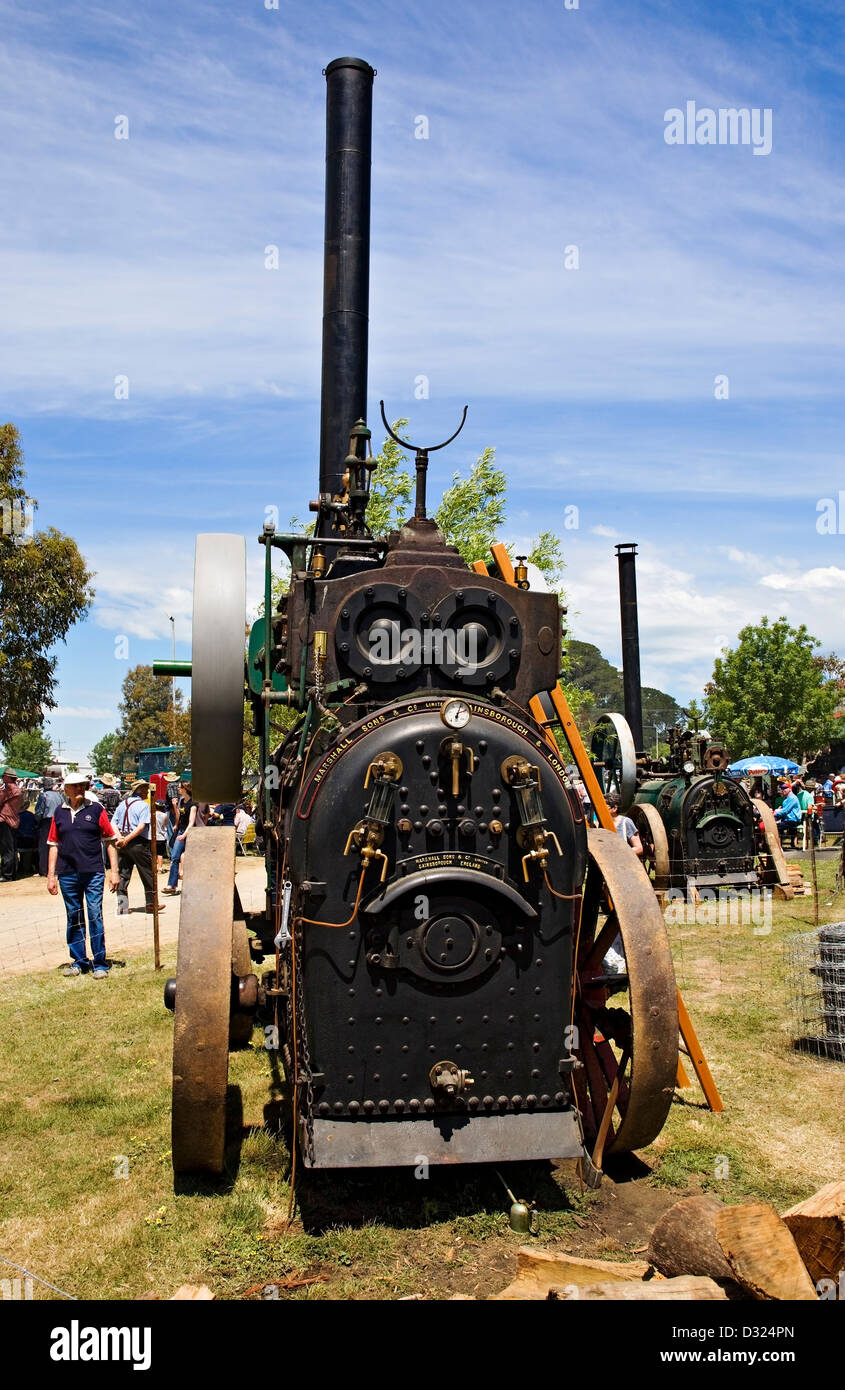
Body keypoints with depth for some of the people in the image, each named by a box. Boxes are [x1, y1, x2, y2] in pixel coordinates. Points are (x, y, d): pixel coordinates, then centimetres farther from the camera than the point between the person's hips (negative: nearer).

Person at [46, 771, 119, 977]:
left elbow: (110, 842, 4)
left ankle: (100, 964, 4)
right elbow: (54, 845, 13)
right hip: (67, 874, 3)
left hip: (93, 873, -3)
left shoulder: (96, 810, 2)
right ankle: (78, 961, 22)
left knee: (95, 916, -4)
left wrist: (114, 871, -1)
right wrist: (51, 875, 8)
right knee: (74, 918, 10)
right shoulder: (59, 812, 9)